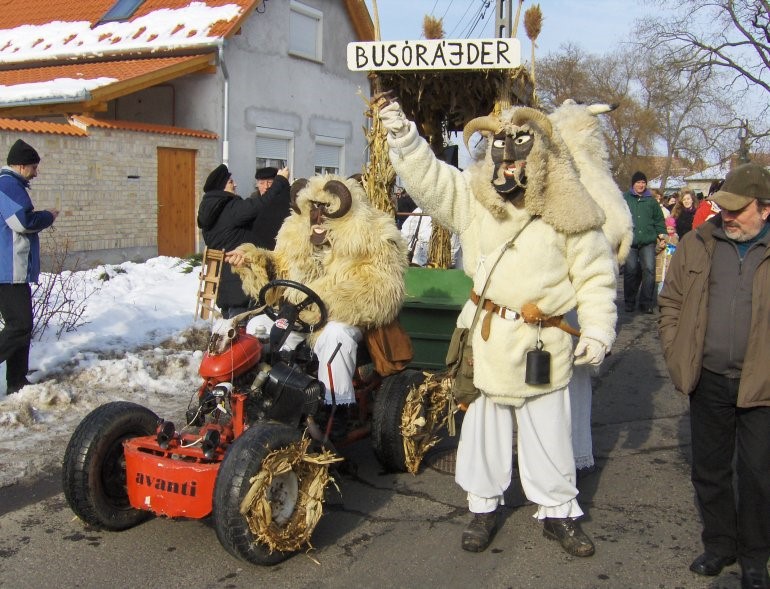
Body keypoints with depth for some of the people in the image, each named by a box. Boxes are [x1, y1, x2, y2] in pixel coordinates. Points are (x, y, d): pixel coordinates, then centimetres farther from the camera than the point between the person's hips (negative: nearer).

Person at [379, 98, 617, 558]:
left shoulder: (568, 216, -6)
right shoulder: (474, 197, 2)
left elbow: (595, 276, -2)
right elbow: (429, 177, -4)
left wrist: (598, 330, -9)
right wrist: (403, 136, -18)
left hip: (542, 344, -2)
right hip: (485, 335, 2)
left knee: (549, 433, 9)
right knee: (484, 428, 13)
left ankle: (559, 511, 27)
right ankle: (484, 506, 29)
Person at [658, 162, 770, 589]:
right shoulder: (697, 244, 2)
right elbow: (671, 302, 9)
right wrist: (675, 356, 1)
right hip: (708, 380, 3)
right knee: (709, 469, 14)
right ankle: (719, 545, 33)